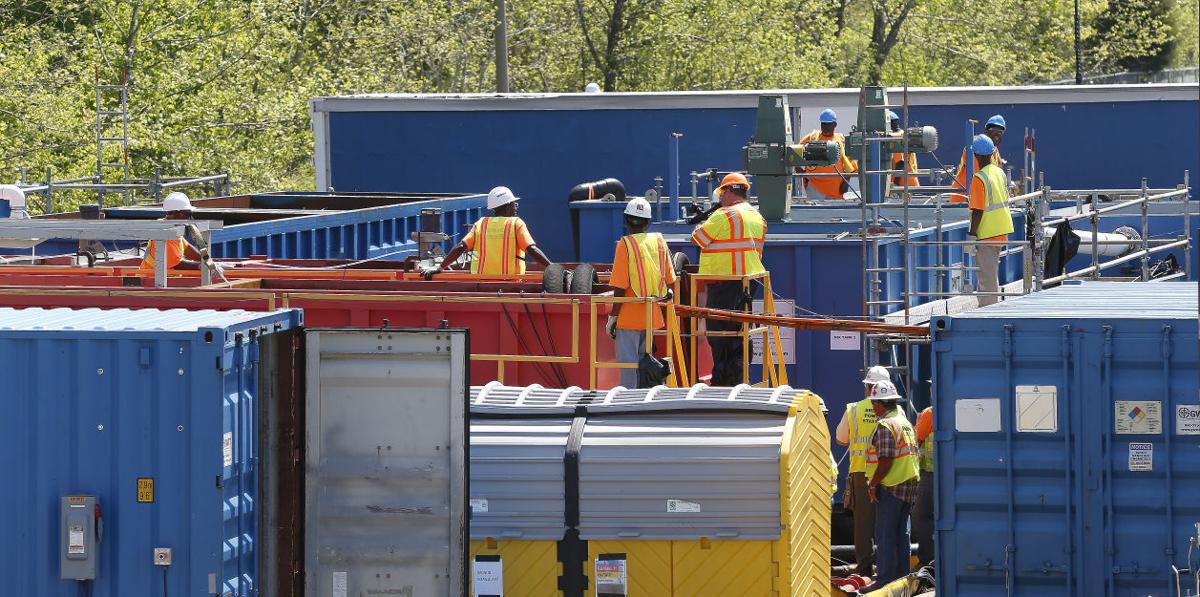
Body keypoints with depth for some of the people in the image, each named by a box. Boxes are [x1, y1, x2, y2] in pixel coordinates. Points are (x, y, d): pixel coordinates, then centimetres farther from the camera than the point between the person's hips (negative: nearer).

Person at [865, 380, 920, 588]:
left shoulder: (885, 426, -13)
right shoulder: (906, 423, 16)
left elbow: (886, 460, -20)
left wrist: (873, 484, -13)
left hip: (891, 486, -9)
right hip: (909, 486, 9)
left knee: (885, 536, -7)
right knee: (901, 534, 15)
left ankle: (884, 580, -9)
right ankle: (902, 577, 18)